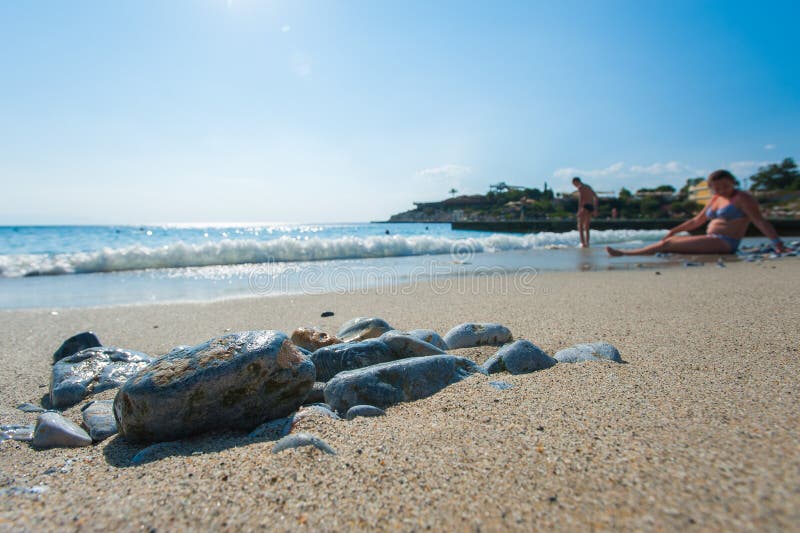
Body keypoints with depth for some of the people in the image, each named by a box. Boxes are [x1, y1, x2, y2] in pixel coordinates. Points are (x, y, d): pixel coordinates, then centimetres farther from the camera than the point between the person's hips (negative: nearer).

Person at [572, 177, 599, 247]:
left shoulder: (580, 187, -4)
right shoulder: (588, 187, 23)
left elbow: (580, 198, -17)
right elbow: (596, 198, 26)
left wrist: (579, 210, -22)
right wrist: (595, 208, 26)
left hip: (585, 207, -8)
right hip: (591, 207, 8)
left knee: (580, 226, -9)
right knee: (586, 227, 15)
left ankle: (583, 243, -21)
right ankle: (587, 243, 14)